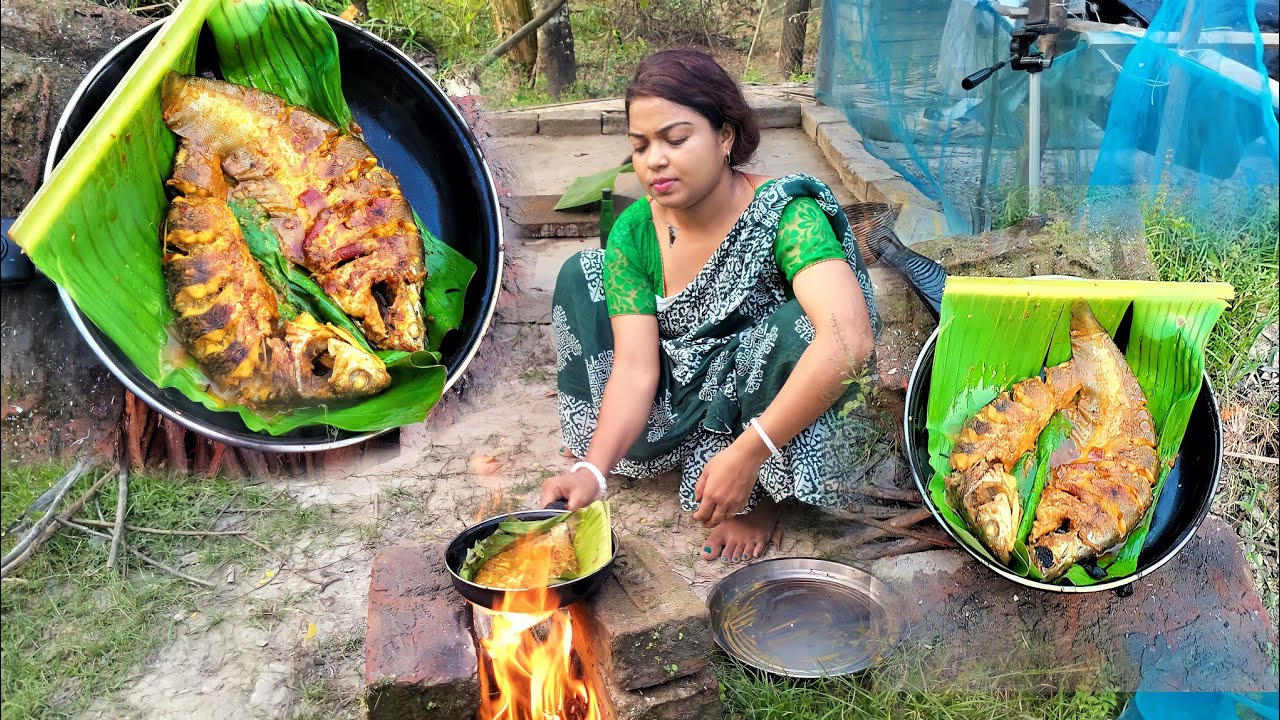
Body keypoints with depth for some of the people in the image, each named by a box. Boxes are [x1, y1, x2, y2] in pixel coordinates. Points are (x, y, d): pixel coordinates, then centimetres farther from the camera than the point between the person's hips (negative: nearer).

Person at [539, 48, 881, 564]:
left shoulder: (784, 216, -26)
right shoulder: (634, 232, -11)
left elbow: (850, 337, -42)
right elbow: (635, 366, -17)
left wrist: (747, 454, -43)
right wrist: (593, 469, -33)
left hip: (775, 413, -4)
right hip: (684, 399, 5)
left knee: (797, 328, -36)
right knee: (581, 274, -6)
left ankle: (760, 495, -9)